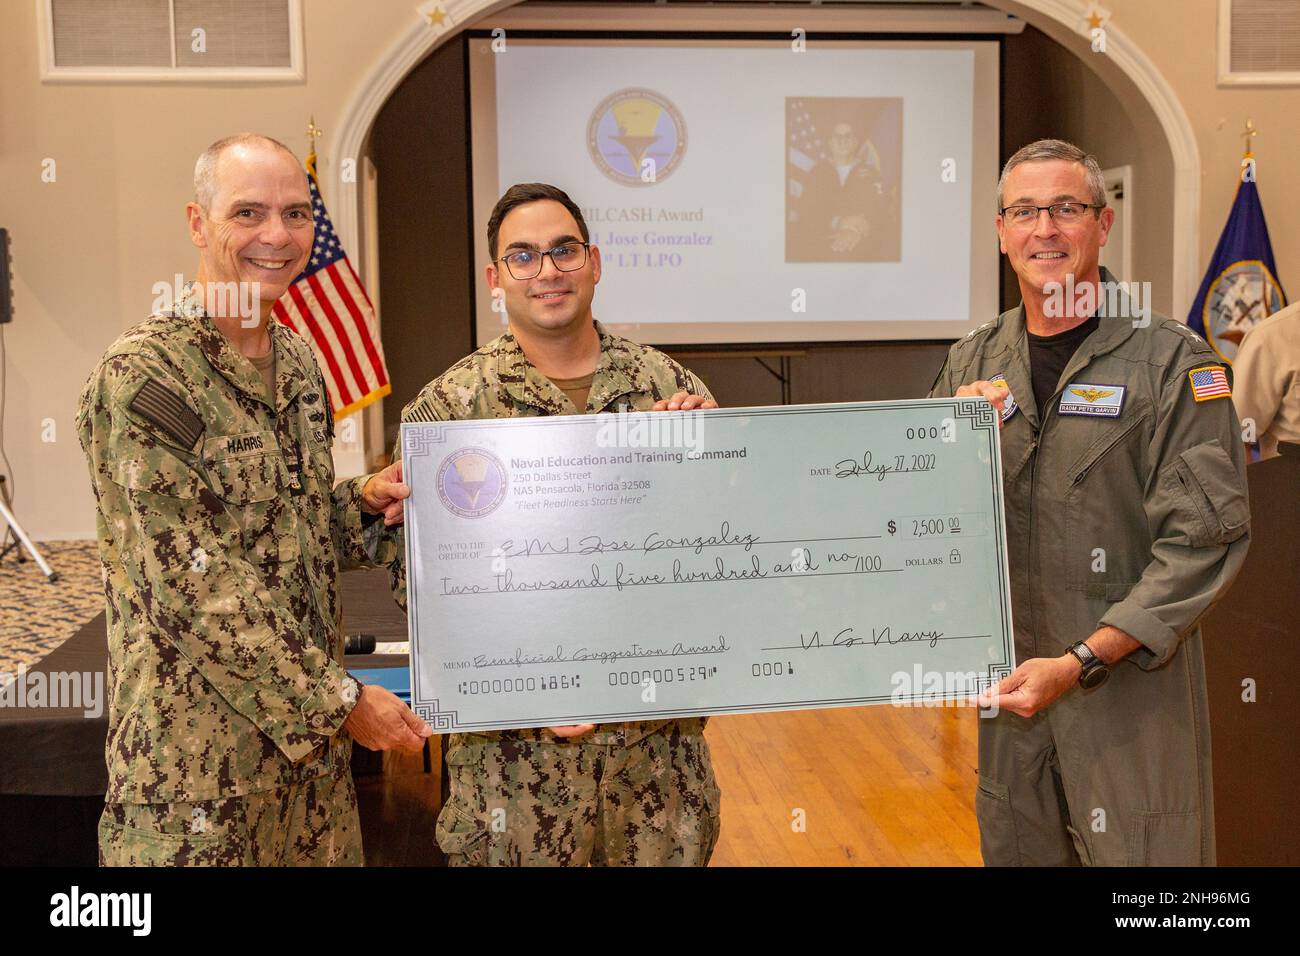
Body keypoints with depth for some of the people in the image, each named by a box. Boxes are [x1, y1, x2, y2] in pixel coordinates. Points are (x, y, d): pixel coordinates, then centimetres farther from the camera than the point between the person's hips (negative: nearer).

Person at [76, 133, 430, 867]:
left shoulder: (298, 360, 6)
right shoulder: (143, 376, -17)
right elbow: (191, 581, -20)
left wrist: (364, 503, -3)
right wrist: (339, 699, -17)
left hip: (313, 732, 7)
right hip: (200, 745, -7)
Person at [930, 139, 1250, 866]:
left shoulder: (1172, 362, -9)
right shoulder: (975, 363, 6)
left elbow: (1205, 540, -14)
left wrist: (1082, 660, -20)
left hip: (1132, 690, -4)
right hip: (1011, 683, 4)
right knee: (1013, 850, 16)